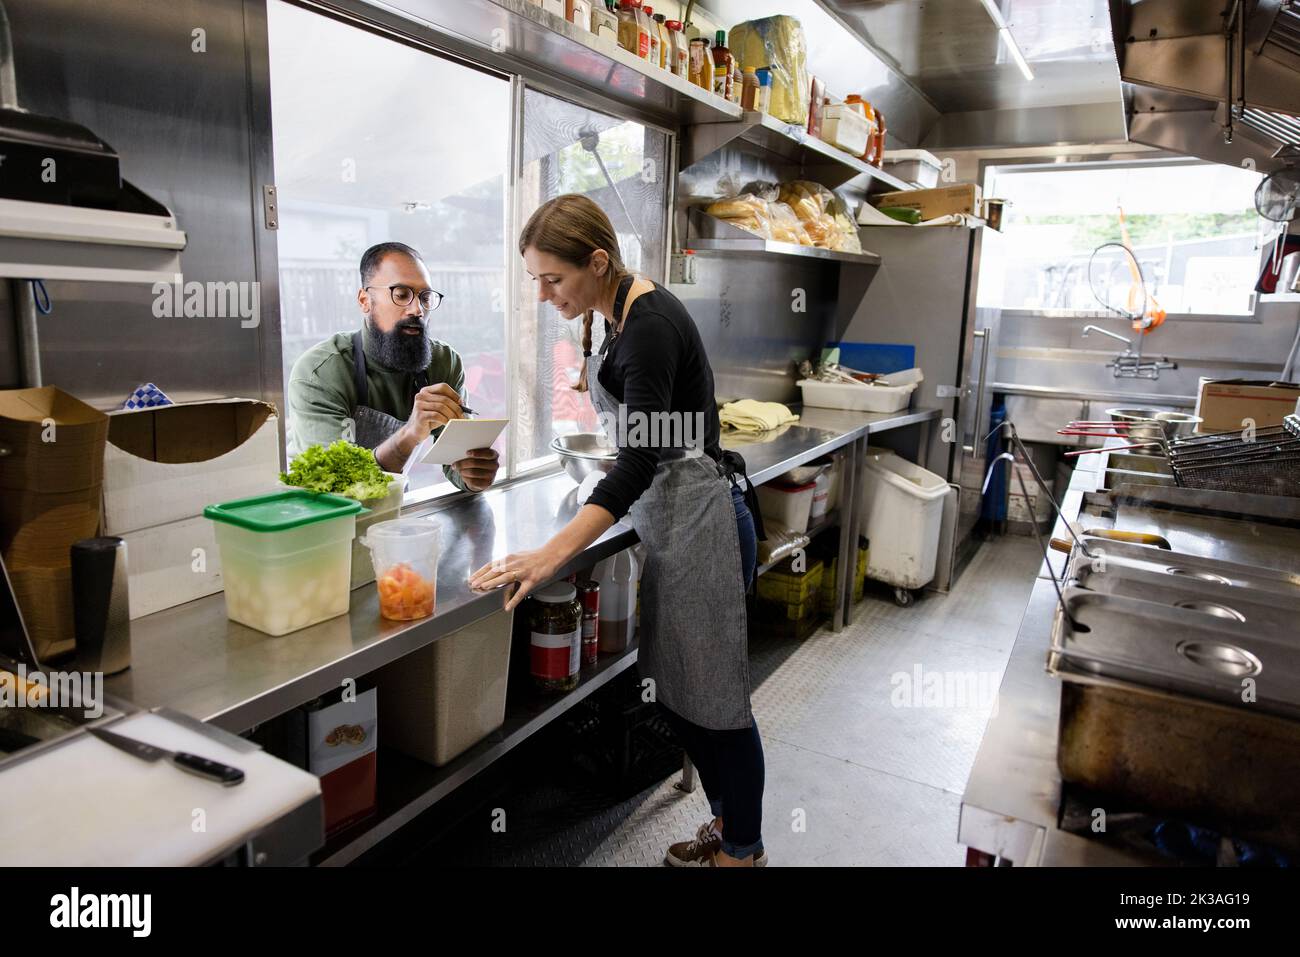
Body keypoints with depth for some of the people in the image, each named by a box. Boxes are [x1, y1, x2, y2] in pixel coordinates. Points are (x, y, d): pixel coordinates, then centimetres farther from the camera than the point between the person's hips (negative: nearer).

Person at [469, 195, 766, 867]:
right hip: (666, 517, 10)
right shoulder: (624, 316, 8)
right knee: (675, 692, 17)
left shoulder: (649, 326, -21)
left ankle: (743, 851, 26)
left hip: (698, 521, -10)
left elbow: (639, 461, -30)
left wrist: (551, 556, -36)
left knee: (713, 698, 5)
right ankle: (725, 825, 36)